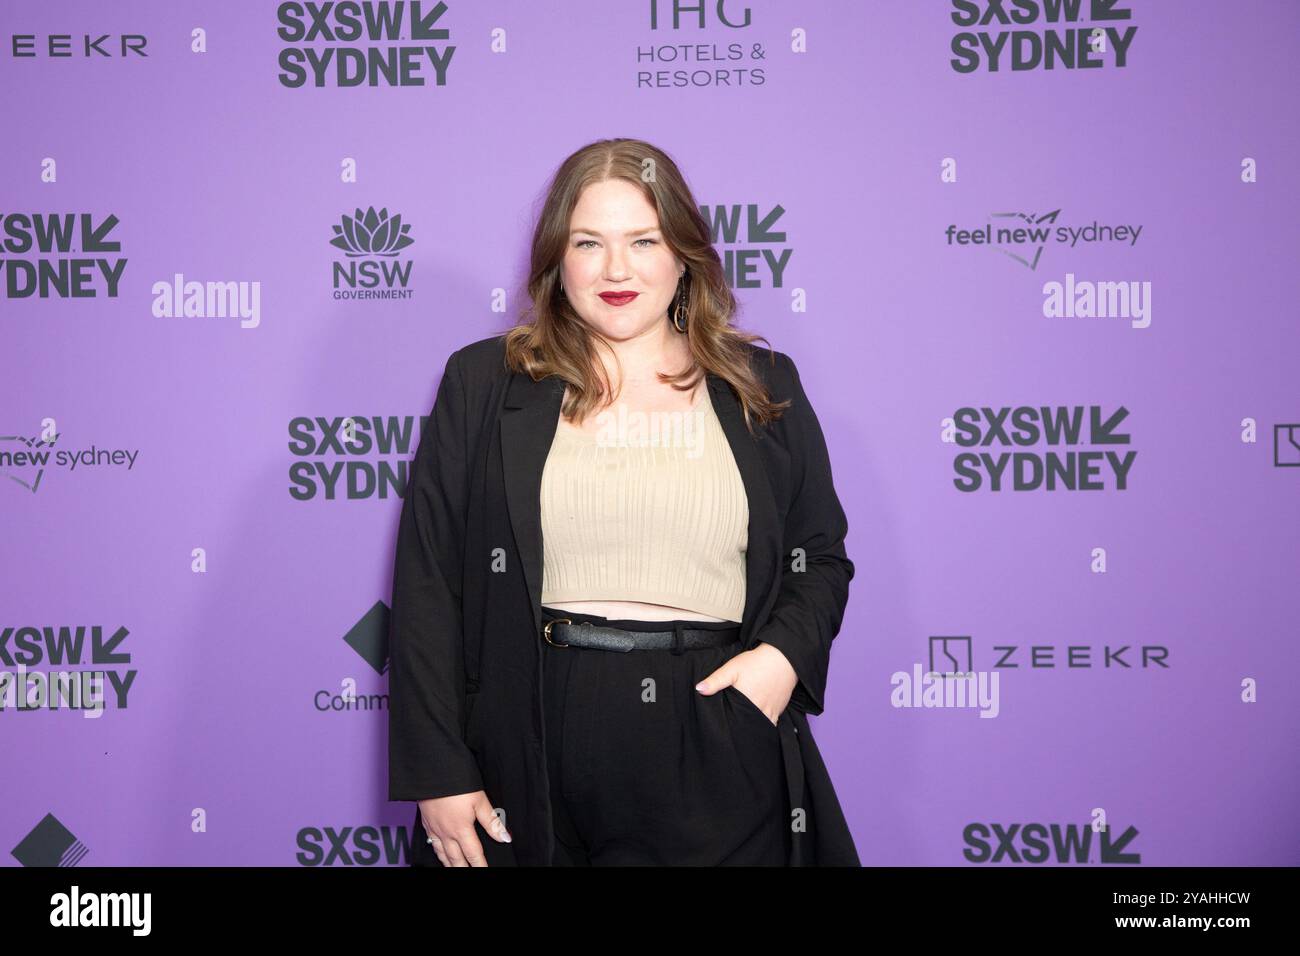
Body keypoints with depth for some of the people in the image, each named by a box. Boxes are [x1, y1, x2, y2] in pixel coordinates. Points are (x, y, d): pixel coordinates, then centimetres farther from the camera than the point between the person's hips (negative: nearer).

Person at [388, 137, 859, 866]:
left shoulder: (763, 388, 7)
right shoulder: (485, 384, 3)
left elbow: (823, 558, 13)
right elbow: (429, 585, 0)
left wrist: (783, 654, -8)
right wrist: (437, 774, -5)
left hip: (721, 758, 1)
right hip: (536, 755, 0)